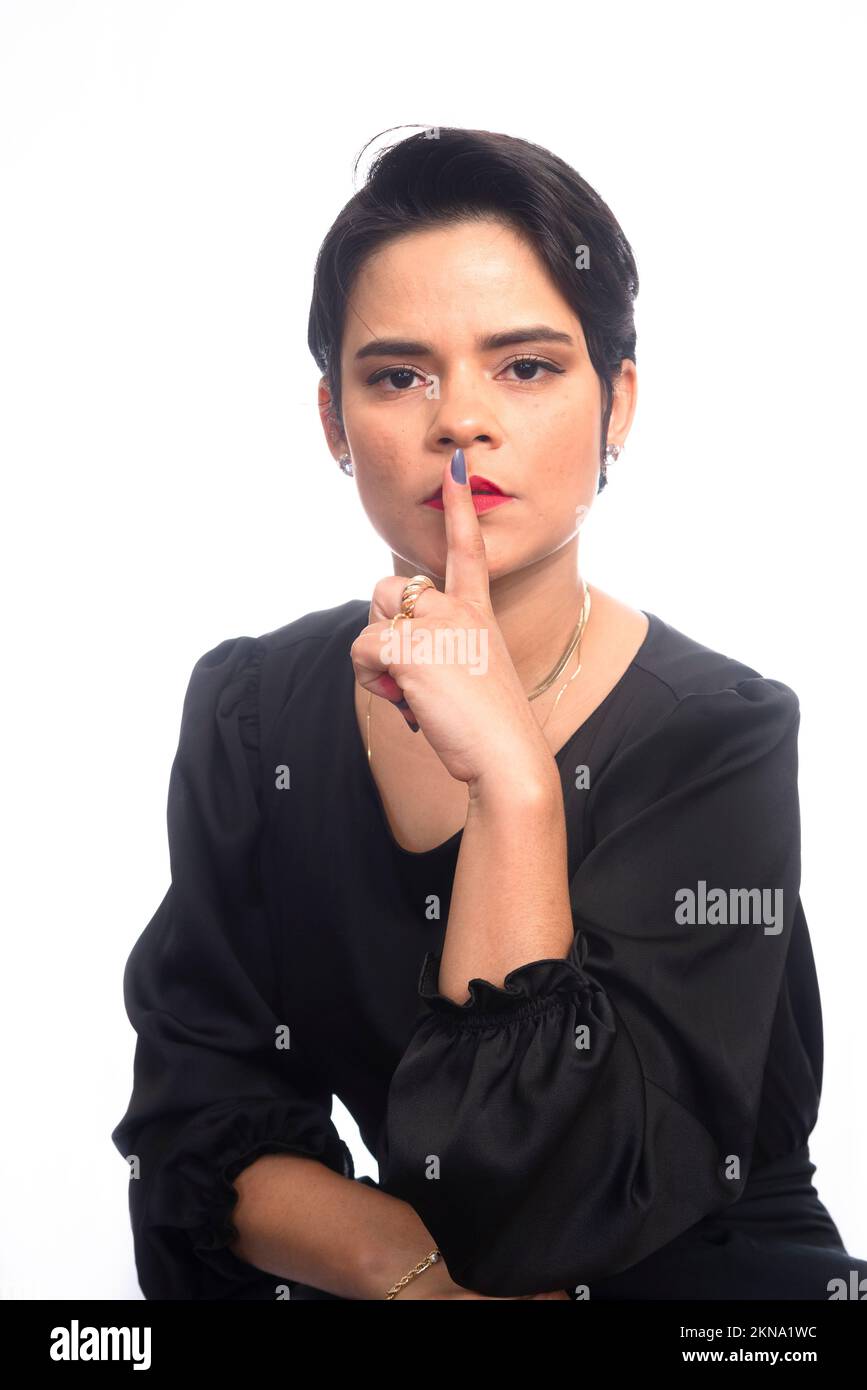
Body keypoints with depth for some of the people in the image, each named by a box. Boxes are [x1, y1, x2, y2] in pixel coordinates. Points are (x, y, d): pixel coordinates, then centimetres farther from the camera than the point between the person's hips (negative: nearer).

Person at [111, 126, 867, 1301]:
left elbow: (537, 1206, -21)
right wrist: (411, 1268, -19)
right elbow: (200, 1126, -4)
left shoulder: (723, 738, -14)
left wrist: (514, 778, -27)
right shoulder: (250, 710, -4)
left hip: (696, 1263, -2)